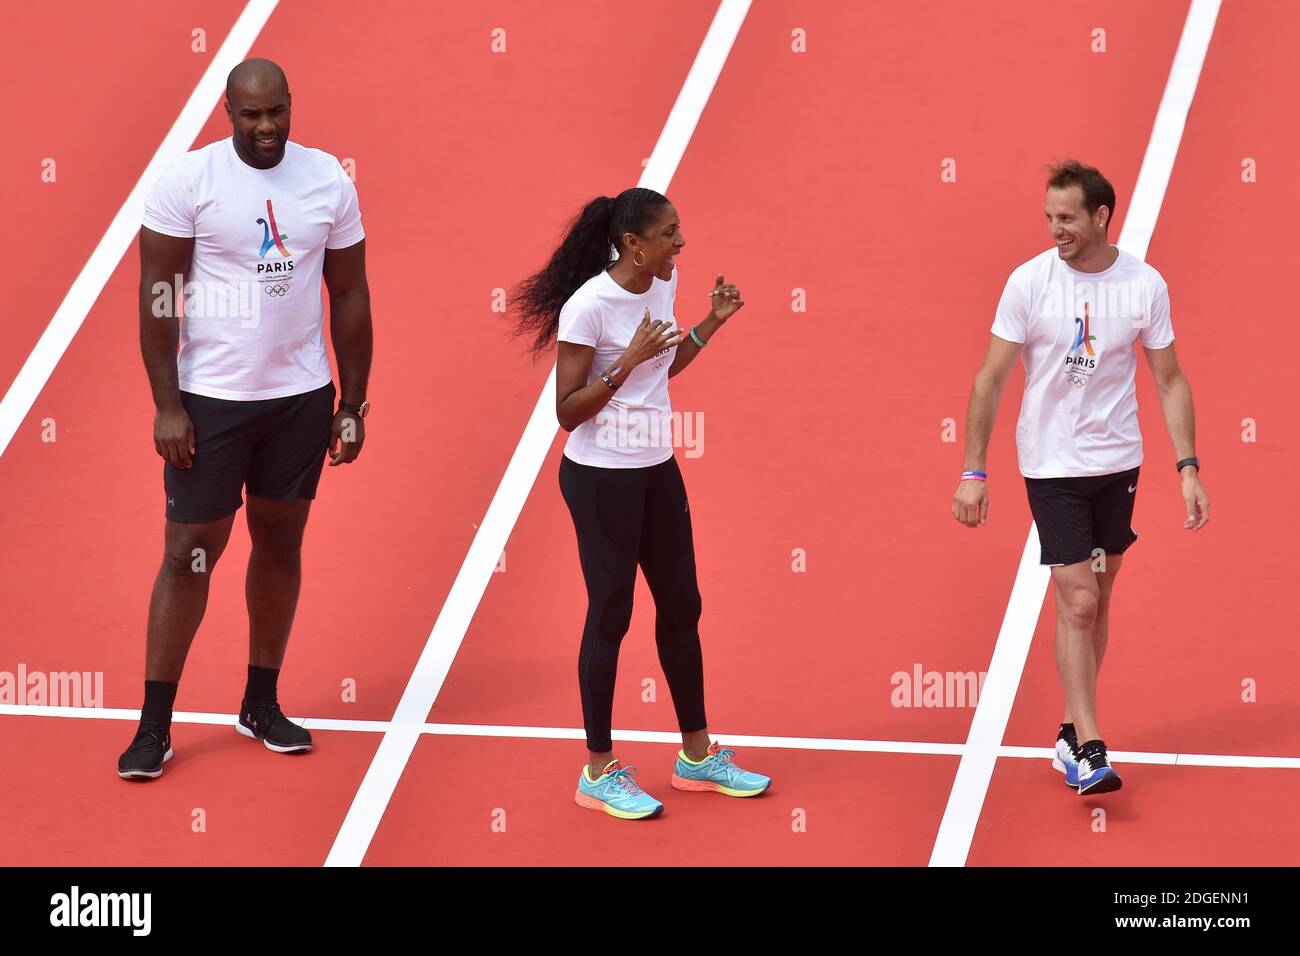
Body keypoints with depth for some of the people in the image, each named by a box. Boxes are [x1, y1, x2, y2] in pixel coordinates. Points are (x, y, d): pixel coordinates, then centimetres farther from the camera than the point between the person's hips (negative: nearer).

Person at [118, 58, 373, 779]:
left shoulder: (328, 181, 0)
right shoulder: (188, 179, -10)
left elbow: (349, 296, 7)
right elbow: (157, 294, -8)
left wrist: (352, 404, 7)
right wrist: (167, 405, -12)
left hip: (301, 395, 4)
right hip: (212, 397, -4)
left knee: (280, 541, 12)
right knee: (190, 552, -2)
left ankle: (262, 703, 26)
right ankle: (154, 724, 4)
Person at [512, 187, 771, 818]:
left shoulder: (661, 286, 3)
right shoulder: (587, 306, -20)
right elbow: (567, 411, -18)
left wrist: (711, 324, 8)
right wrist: (627, 363, -27)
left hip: (657, 471, 8)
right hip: (601, 478, -8)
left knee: (681, 605, 13)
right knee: (610, 615, 0)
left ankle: (697, 756, 26)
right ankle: (598, 773, 12)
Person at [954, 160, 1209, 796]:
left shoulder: (1145, 285, -5)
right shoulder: (1029, 282, -10)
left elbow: (1170, 381, 4)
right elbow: (990, 380, -6)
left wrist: (1188, 468, -3)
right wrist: (973, 472, -10)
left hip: (1118, 462, 3)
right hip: (1052, 464, -3)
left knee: (1096, 600, 10)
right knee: (1077, 604, -9)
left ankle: (1071, 733, 22)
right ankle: (1088, 751, -9)